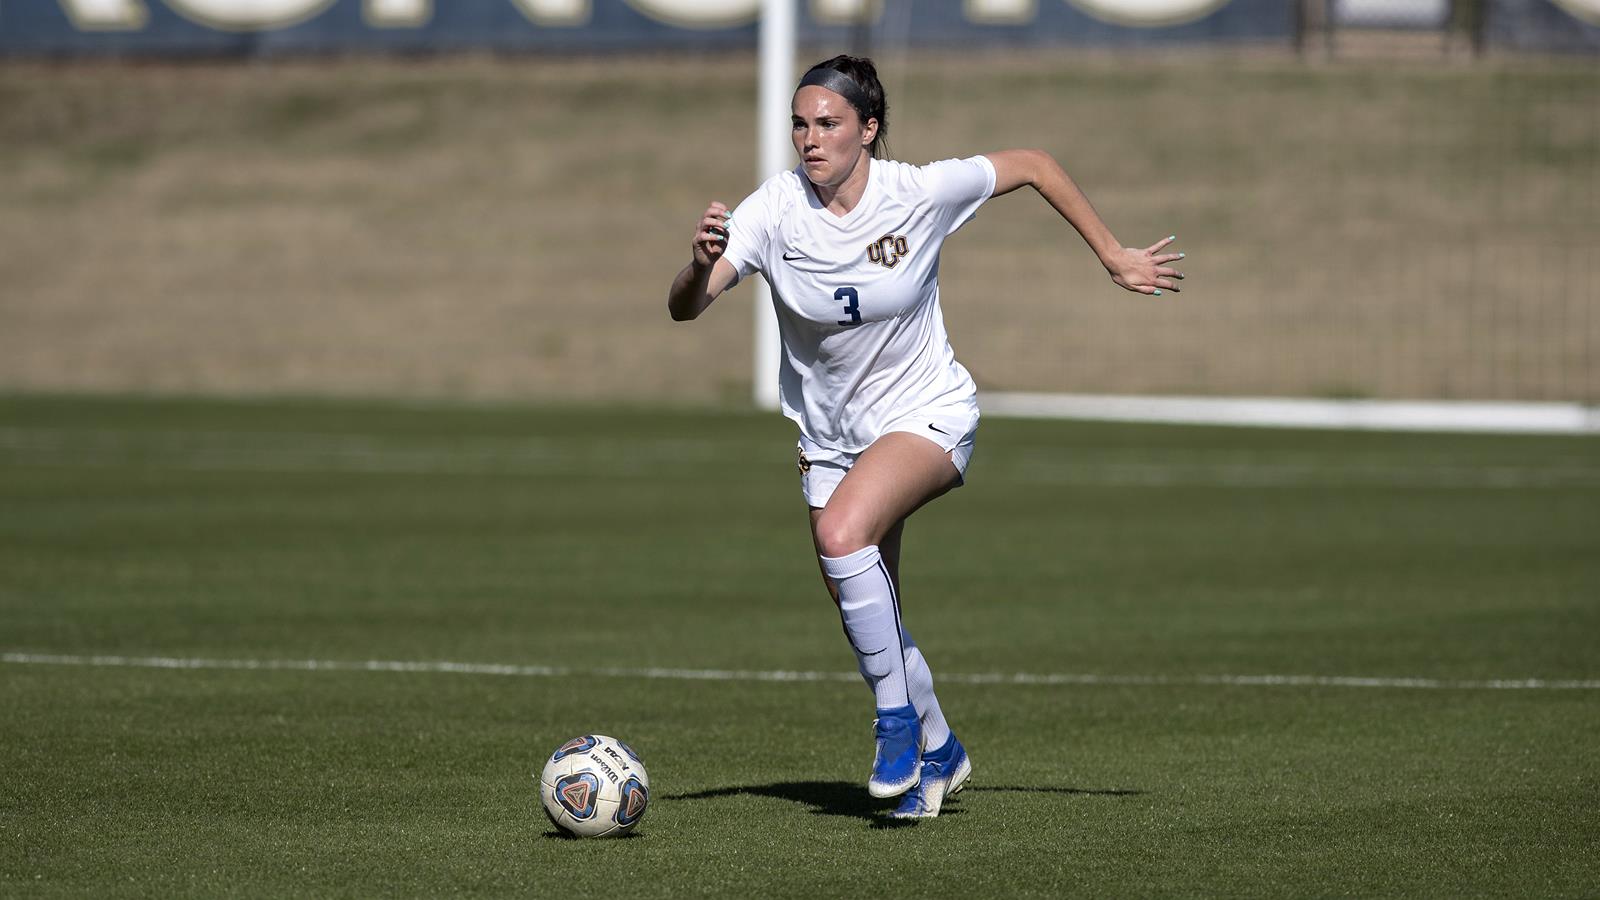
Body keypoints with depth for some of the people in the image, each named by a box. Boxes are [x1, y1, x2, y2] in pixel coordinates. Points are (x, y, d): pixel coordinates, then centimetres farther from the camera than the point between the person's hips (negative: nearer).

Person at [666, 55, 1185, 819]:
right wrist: (703, 263, -47)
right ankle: (938, 753, 36)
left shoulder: (919, 194, -19)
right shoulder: (775, 210, -16)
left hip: (925, 413, -4)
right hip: (829, 432, 4)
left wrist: (1113, 257, 1)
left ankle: (898, 721, -18)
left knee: (841, 531, -32)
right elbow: (683, 308, -24)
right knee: (866, 619, 9)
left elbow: (1033, 166, -3)